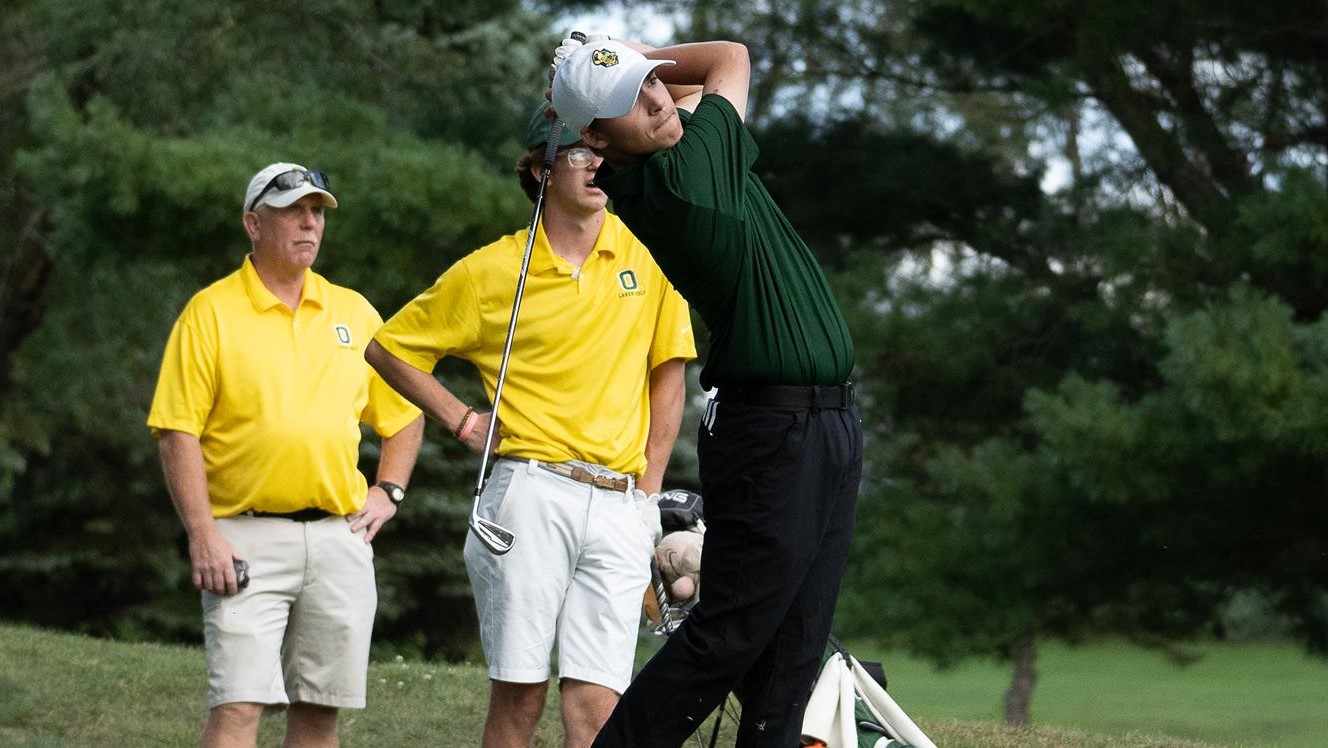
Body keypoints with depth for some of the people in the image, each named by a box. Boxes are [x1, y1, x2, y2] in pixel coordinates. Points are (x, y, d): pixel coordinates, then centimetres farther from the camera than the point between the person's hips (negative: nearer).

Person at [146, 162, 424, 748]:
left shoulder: (354, 313, 12)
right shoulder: (211, 313, -2)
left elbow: (405, 412, 25)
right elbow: (177, 433, -6)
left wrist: (388, 492, 11)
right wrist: (202, 536, -14)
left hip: (340, 537, 5)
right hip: (246, 539, -4)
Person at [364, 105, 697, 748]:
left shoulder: (646, 253, 8)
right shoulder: (491, 271, 4)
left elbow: (667, 374, 13)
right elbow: (388, 347, 14)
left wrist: (648, 492, 8)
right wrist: (461, 422, 6)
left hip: (620, 508, 1)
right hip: (531, 495, -1)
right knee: (518, 696, -3)